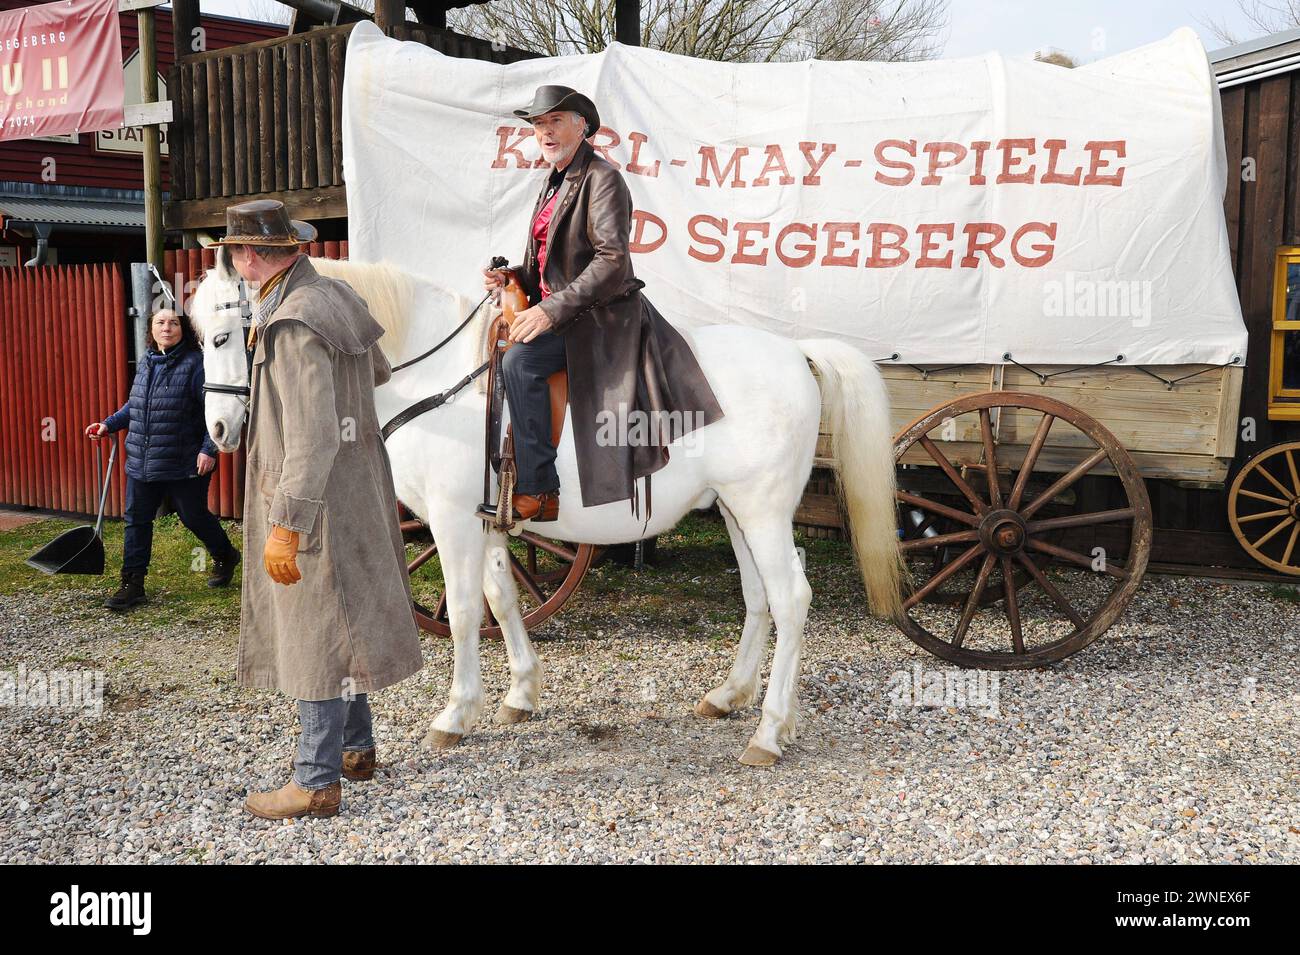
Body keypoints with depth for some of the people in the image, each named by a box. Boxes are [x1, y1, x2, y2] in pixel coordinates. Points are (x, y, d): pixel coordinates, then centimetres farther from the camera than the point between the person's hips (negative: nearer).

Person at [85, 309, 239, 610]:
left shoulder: (195, 363, -12)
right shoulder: (145, 362, 10)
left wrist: (209, 449, -19)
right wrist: (109, 424, 15)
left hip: (184, 466, -6)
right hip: (141, 464, 6)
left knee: (194, 517, 8)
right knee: (137, 520, 7)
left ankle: (225, 557, 35)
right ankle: (132, 583, 14)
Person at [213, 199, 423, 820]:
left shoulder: (294, 326, -22)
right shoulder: (334, 299, 7)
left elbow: (313, 437, -28)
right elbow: (376, 370, 25)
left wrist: (286, 526, -26)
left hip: (314, 502, -10)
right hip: (355, 490, 10)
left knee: (315, 633, -1)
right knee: (339, 625, 20)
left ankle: (317, 782, 8)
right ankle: (356, 747, 33)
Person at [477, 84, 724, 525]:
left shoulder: (601, 178, -13)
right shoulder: (554, 182, 15)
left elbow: (612, 261, -23)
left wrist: (553, 309, -28)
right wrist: (509, 277, 2)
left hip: (601, 314, -10)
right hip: (559, 309, 10)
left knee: (519, 361, -28)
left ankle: (537, 493, -23)